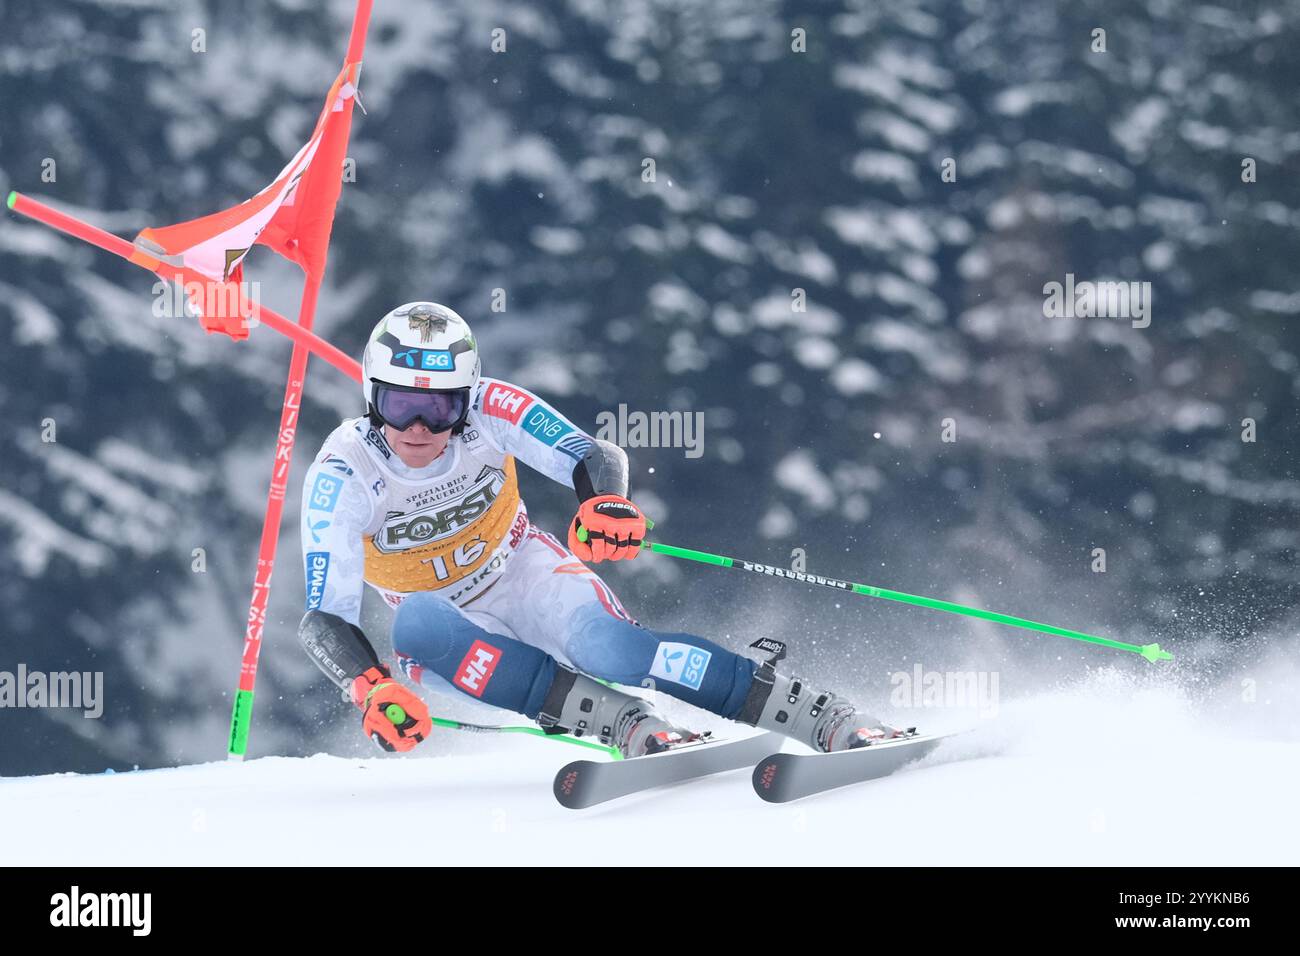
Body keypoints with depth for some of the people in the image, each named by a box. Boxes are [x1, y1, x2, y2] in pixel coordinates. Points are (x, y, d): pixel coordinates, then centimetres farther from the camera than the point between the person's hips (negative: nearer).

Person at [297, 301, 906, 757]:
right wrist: (370, 691, -48)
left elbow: (597, 457, -22)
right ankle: (626, 725, -41)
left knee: (608, 647, -33)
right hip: (455, 623, 0)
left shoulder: (487, 411, -22)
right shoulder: (343, 475, -25)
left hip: (524, 575, 0)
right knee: (415, 624, -37)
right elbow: (324, 620, -28)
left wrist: (605, 503, -47)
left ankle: (831, 721, -34)